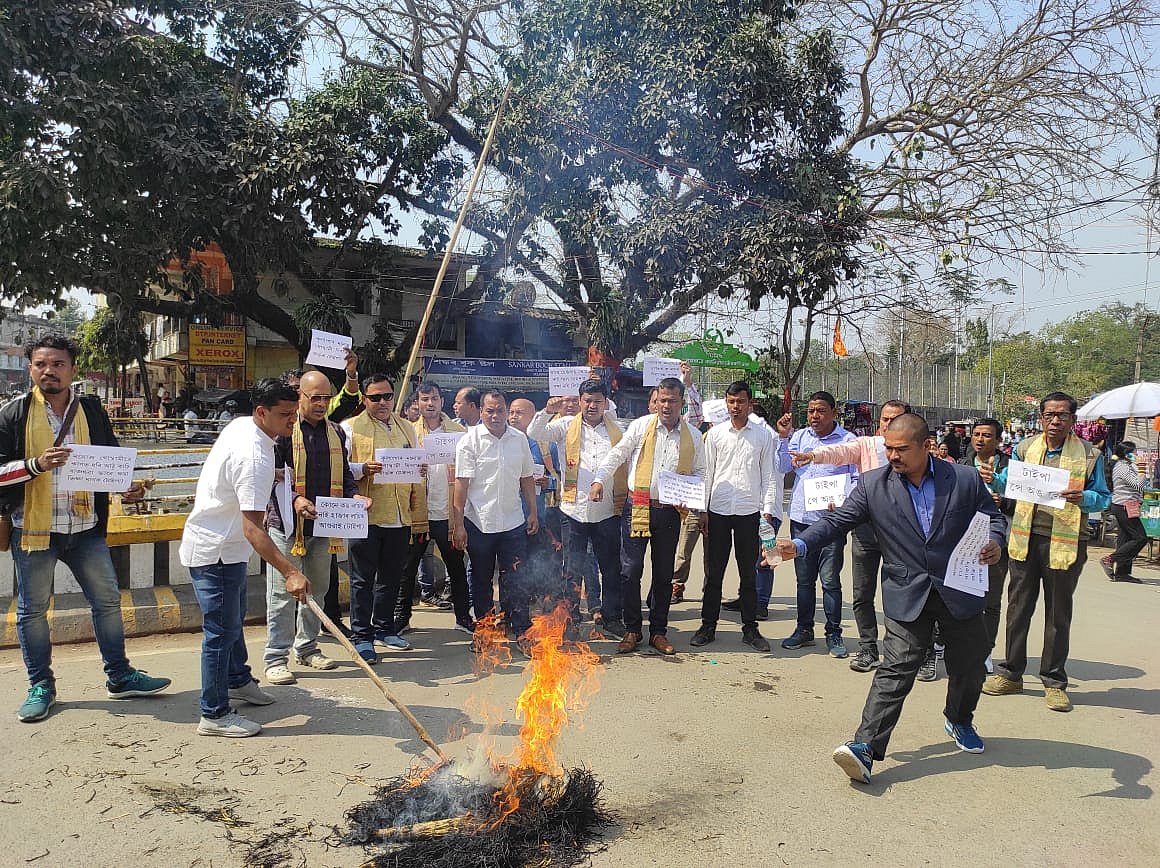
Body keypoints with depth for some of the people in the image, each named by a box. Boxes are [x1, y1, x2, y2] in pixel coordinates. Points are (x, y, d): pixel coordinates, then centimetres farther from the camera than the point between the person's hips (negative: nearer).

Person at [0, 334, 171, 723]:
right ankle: (41, 686, 24)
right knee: (32, 610, 8)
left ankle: (119, 677, 23)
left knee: (107, 600, 9)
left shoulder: (92, 410, 6)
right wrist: (37, 464, -24)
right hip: (33, 529, -3)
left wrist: (128, 486, -3)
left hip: (86, 528, 3)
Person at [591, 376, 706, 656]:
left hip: (669, 511, 2)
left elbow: (699, 472, 15)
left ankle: (658, 632, 22)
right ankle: (632, 630, 12)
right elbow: (617, 454, 0)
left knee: (664, 575, 10)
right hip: (637, 507, -2)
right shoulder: (641, 426, 0)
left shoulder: (693, 436, 7)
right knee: (630, 570, -2)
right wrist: (599, 479, -14)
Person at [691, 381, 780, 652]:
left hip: (749, 513, -1)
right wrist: (703, 510, 2)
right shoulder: (715, 434, 6)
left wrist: (768, 511, -3)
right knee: (713, 572, 6)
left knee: (749, 574, 7)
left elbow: (770, 476, 4)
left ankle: (750, 628, 17)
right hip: (718, 511, 1)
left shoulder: (764, 436, 4)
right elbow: (706, 474, 7)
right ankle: (708, 626, 16)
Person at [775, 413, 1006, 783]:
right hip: (907, 595, -2)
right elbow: (838, 520, -8)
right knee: (895, 670, -10)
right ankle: (865, 747, -12)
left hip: (960, 590, 2)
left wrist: (994, 543, -15)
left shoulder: (966, 480, -4)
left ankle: (959, 721, 48)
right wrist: (800, 544, -22)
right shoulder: (873, 485, -6)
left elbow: (992, 517, 7)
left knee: (969, 666, 19)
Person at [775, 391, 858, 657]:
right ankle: (804, 630, 24)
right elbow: (782, 467, 6)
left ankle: (833, 634, 15)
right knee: (804, 579, 13)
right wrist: (784, 437, -2)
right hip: (800, 517, 4)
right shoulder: (799, 437, 9)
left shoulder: (849, 441, -2)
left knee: (830, 580, 1)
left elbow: (858, 480, -3)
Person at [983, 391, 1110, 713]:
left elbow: (1103, 498, 2)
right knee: (1018, 606, 9)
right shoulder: (1025, 448, 6)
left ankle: (1054, 681, 21)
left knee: (1058, 613, 8)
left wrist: (1083, 498, -19)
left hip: (1065, 543, -2)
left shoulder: (1089, 454, -1)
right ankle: (1011, 673, 22)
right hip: (1025, 538, 2)